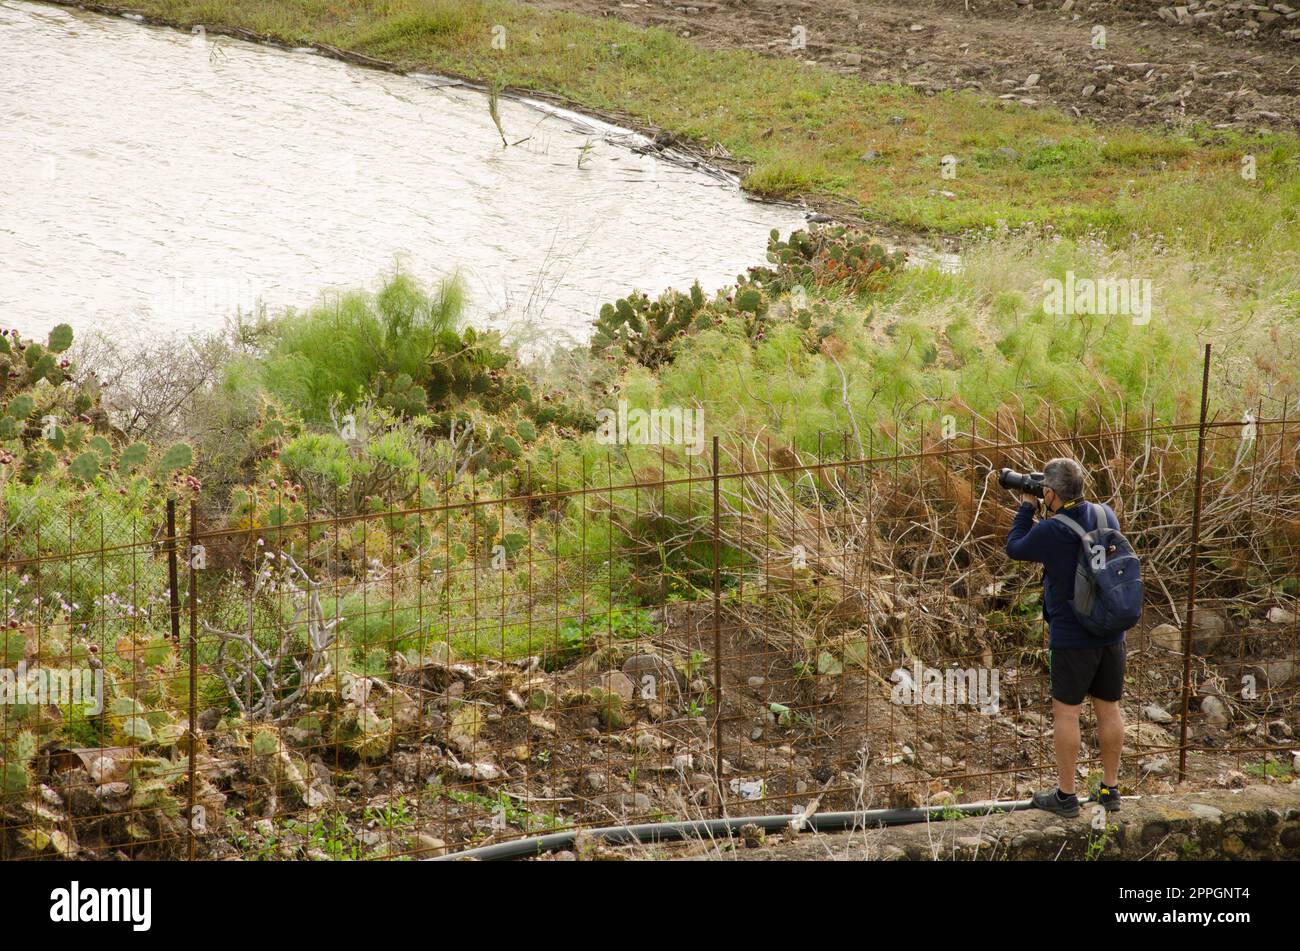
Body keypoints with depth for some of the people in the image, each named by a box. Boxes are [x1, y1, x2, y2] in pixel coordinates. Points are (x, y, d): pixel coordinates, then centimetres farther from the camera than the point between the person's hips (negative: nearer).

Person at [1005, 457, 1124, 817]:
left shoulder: (1049, 533, -20)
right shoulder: (1106, 514, -2)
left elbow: (1014, 548, -2)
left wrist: (1027, 507, 6)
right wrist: (1040, 519, 11)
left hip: (1072, 638, -6)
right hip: (1112, 632, 6)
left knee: (1066, 712, 4)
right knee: (1109, 709, 13)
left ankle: (1066, 795, 9)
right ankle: (1110, 789, 21)